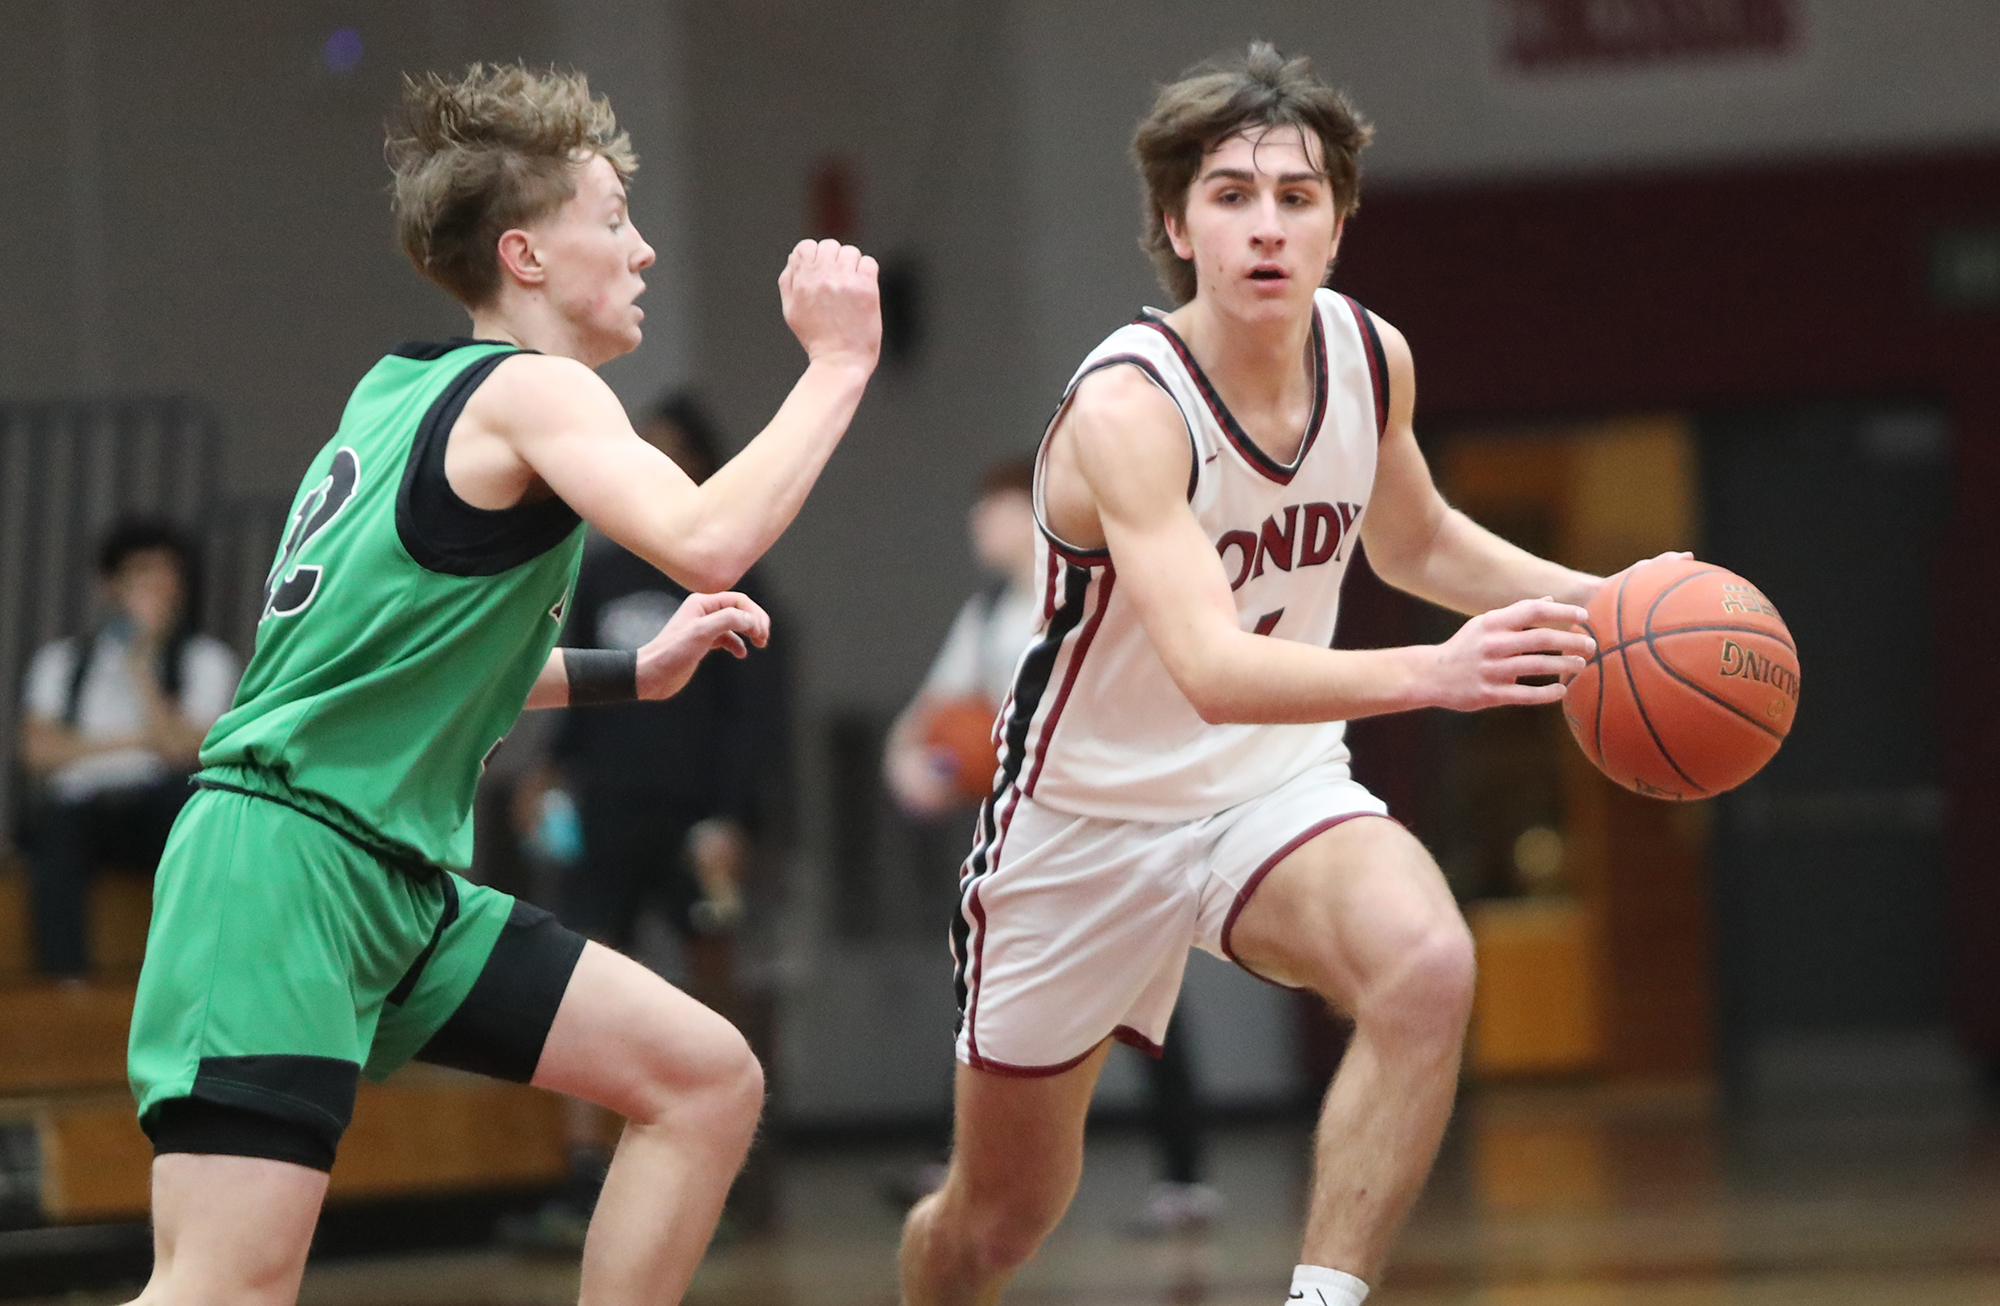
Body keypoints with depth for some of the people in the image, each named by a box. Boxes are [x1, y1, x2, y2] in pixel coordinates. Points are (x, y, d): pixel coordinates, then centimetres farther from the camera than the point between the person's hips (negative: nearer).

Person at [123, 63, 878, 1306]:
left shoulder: (408, 389, 17)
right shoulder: (532, 388, -10)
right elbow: (706, 542, -28)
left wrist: (630, 673, 24)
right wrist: (839, 361, -18)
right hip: (284, 870, -10)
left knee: (708, 1080, 8)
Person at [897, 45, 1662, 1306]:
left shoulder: (1371, 357, -9)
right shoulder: (1127, 408, -29)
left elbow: (1414, 542, 15)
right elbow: (1213, 670, -43)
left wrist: (1591, 597, -2)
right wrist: (1430, 675, -58)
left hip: (1279, 781, 4)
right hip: (1093, 814, -4)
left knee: (1429, 967, -32)